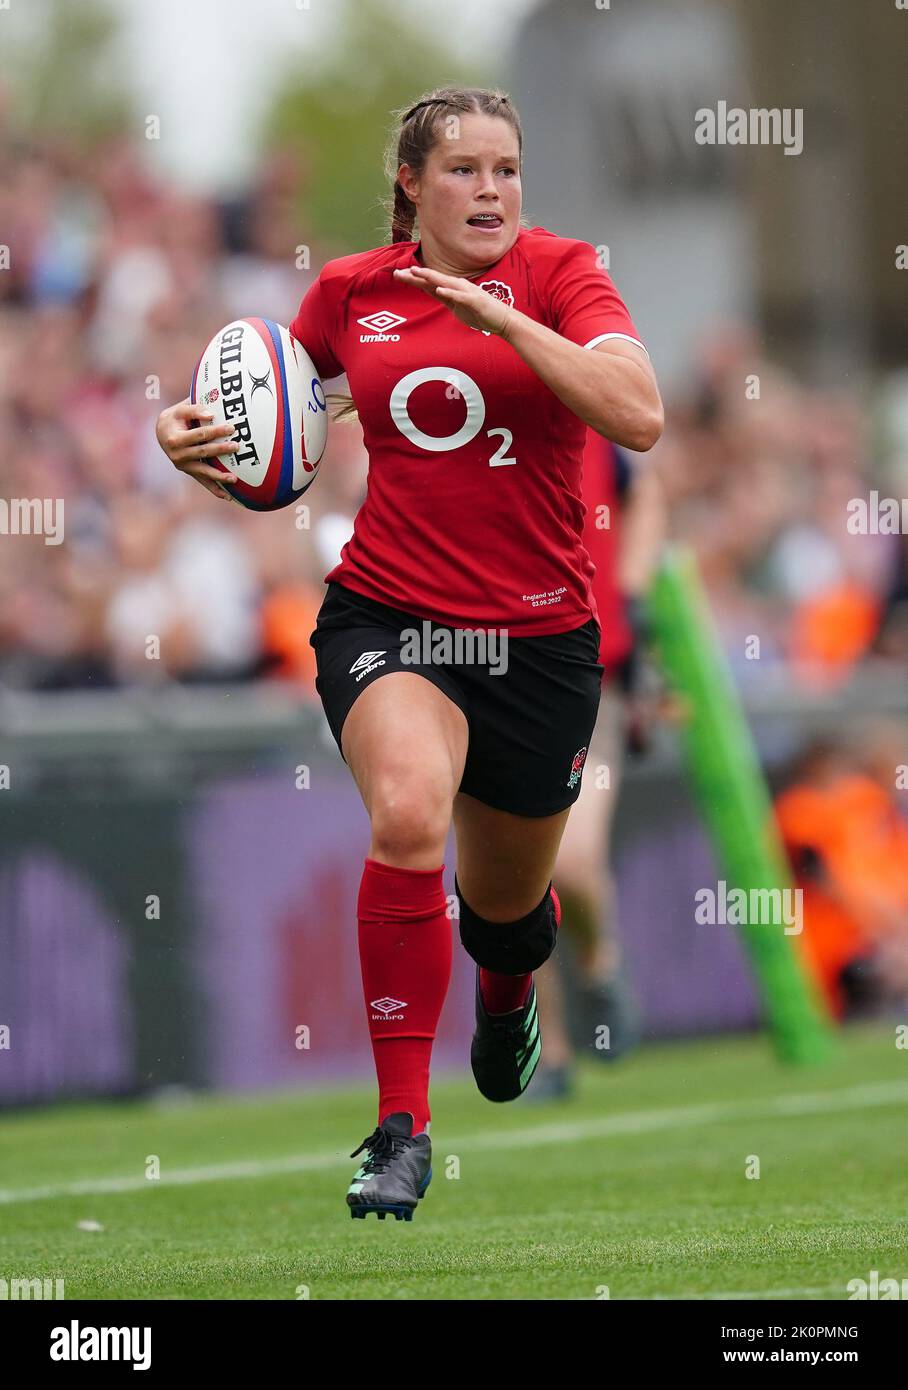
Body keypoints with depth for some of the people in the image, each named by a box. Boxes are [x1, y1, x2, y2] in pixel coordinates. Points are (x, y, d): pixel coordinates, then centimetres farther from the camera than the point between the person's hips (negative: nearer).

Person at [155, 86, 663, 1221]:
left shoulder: (557, 272, -5)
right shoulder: (350, 292, 2)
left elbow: (639, 418, -21)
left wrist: (503, 316, -27)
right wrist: (193, 435, -2)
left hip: (538, 635, 0)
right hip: (384, 616, 0)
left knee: (505, 902, 16)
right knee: (407, 814, -31)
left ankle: (508, 991, 58)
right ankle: (401, 1126, -24)